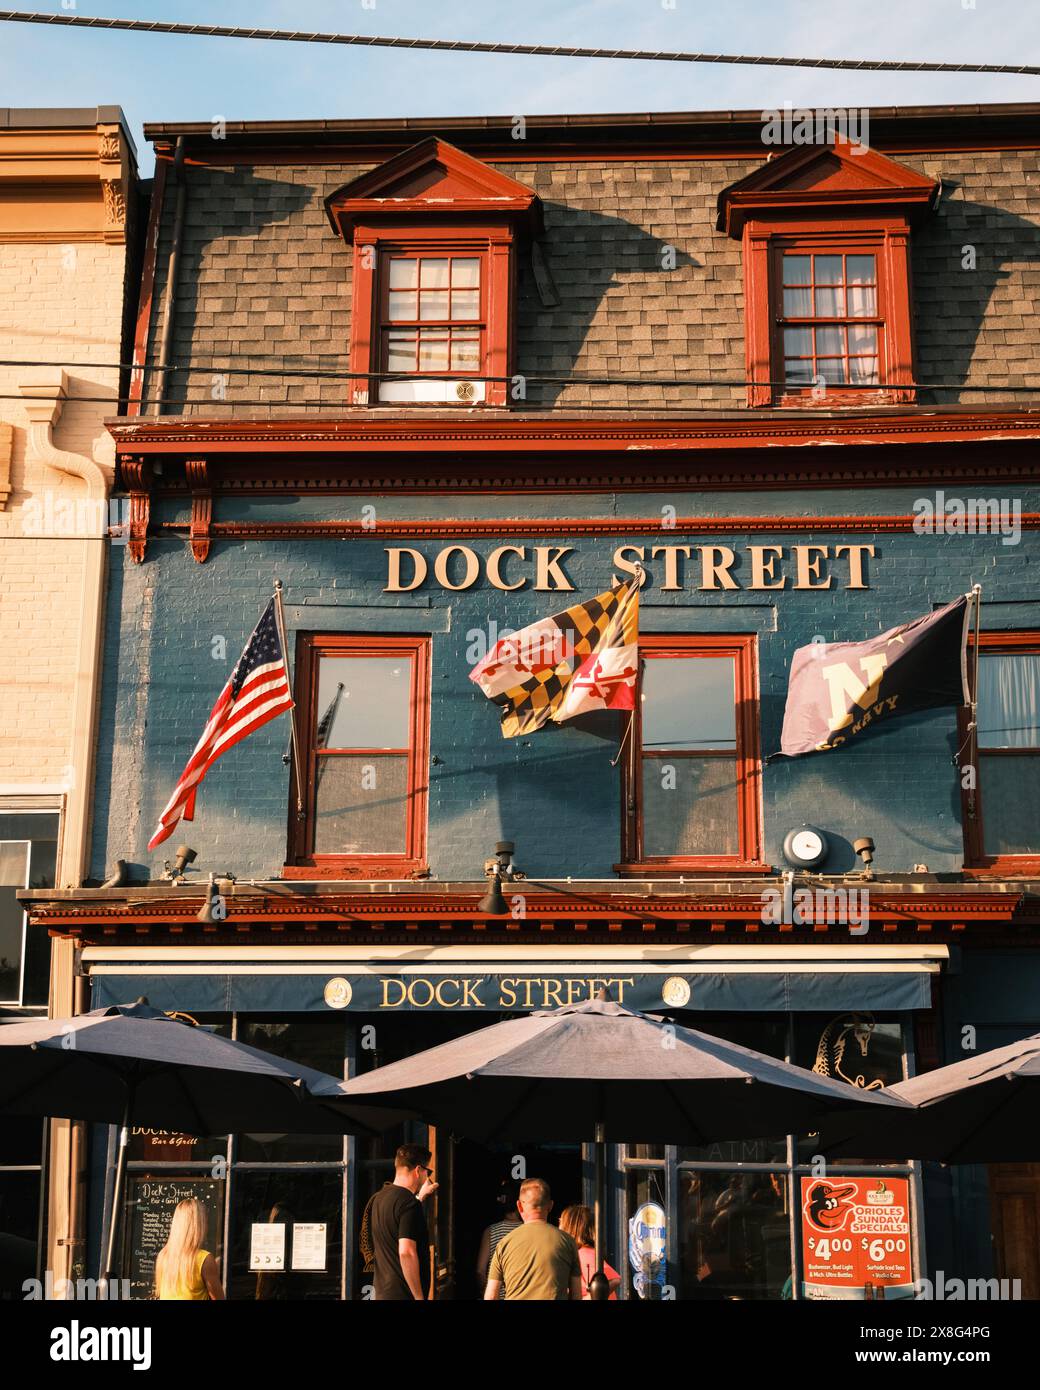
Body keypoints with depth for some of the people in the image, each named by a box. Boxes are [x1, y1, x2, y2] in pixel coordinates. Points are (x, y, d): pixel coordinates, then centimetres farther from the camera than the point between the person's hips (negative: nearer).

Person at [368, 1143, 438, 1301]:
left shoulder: (377, 1199, 10)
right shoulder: (409, 1203, -17)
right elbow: (406, 1252, -25)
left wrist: (420, 1197, 30)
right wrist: (419, 1297, -20)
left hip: (382, 1293, 9)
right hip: (403, 1294, -9)